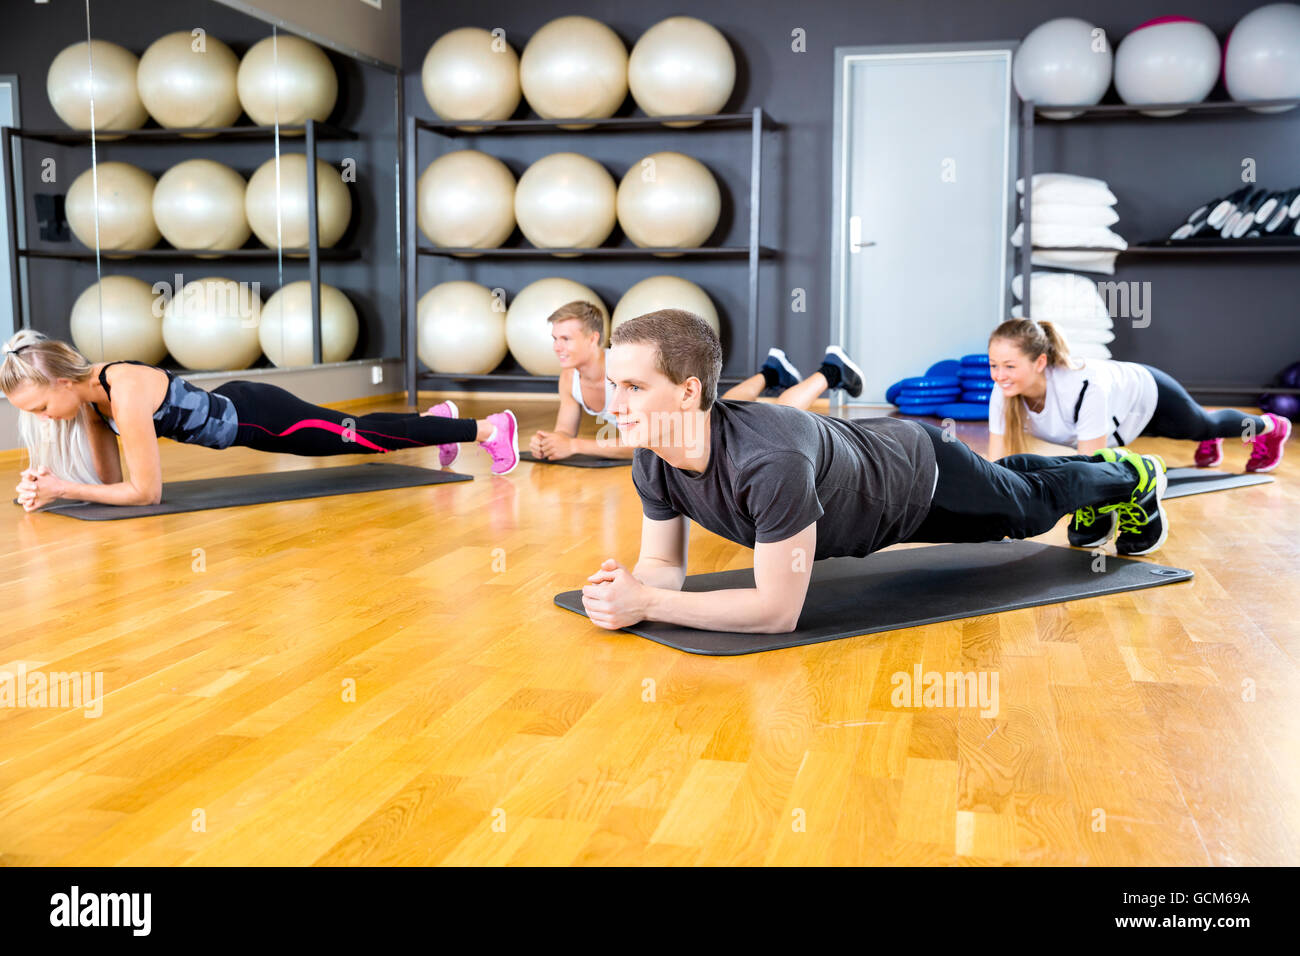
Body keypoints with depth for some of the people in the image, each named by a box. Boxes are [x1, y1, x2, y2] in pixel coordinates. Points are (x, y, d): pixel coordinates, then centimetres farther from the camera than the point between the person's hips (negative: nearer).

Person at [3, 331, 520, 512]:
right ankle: (439, 416, 49)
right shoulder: (87, 391, -8)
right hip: (231, 409, 7)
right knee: (356, 432, 24)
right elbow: (109, 478, -1)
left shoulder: (126, 394, -34)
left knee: (365, 437, 4)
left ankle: (489, 427, 19)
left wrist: (64, 489, -30)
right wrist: (46, 485, -17)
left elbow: (145, 492, -31)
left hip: (257, 415, -7)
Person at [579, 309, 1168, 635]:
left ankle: (1131, 478, 57)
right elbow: (664, 564, -14)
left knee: (1032, 504, 25)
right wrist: (626, 586, -37)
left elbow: (779, 610, -46)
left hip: (919, 477, -6)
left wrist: (645, 604, -50)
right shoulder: (653, 460, -28)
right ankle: (1097, 465, 64)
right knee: (1010, 482, 34)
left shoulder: (770, 459, -50)